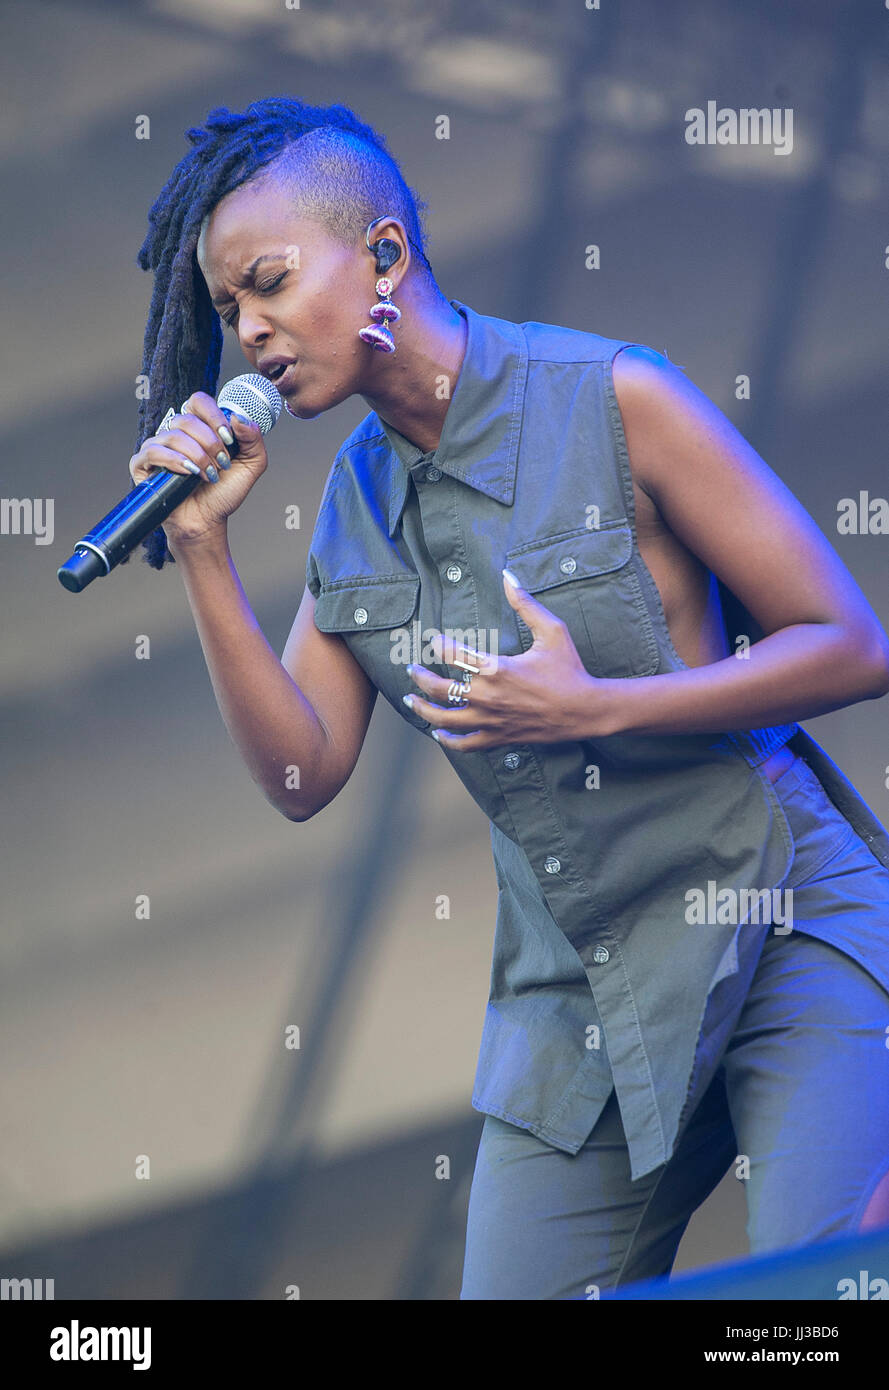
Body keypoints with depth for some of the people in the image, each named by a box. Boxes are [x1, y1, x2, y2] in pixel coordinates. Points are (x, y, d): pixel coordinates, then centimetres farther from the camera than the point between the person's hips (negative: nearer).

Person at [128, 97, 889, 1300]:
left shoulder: (612, 401, -11)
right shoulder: (355, 500, 7)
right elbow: (301, 774, 3)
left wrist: (593, 709, -20)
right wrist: (201, 547, -5)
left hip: (783, 930, -6)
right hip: (575, 983, 6)